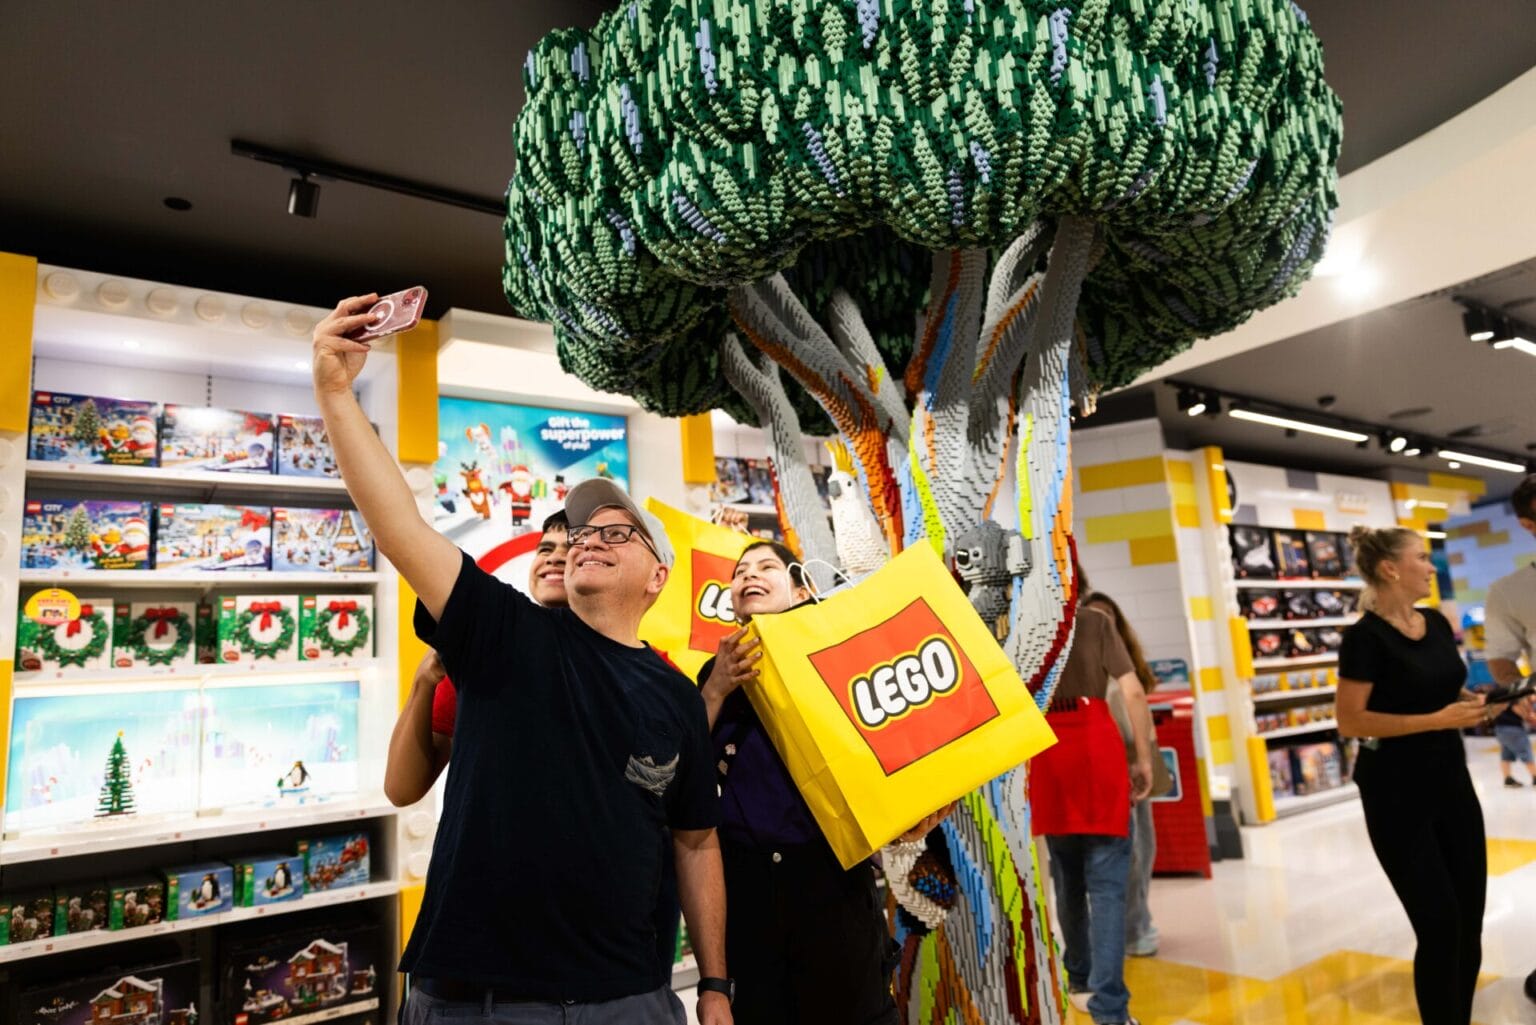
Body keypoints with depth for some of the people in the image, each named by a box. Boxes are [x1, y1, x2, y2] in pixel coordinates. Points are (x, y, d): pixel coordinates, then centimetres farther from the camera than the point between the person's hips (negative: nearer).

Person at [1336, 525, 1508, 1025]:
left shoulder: (1436, 623, 6)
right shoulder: (1366, 636, -18)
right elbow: (1350, 722, -20)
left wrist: (1480, 703, 0)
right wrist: (1437, 720, -22)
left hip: (1451, 779, 8)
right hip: (1397, 793, -8)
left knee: (1470, 918, 14)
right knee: (1440, 924, -2)